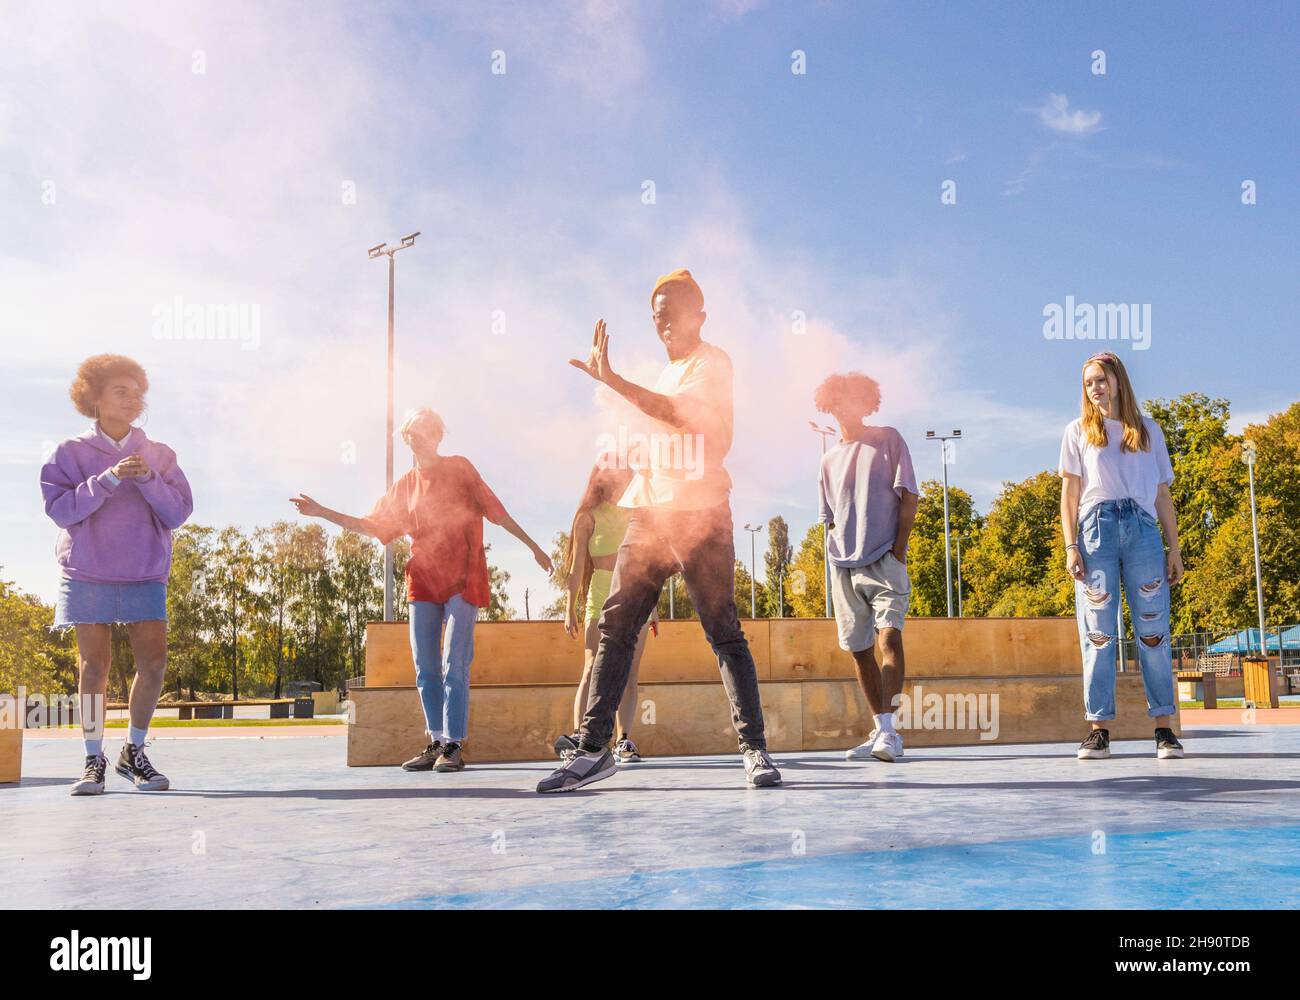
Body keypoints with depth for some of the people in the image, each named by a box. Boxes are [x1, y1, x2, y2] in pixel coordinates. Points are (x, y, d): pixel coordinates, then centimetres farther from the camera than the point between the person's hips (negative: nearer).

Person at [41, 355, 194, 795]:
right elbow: (60, 509, -7)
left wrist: (148, 481, -14)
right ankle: (94, 761, 10)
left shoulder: (159, 455, 9)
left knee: (154, 663, -6)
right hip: (87, 573, -1)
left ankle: (134, 753, 11)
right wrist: (107, 479, -18)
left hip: (145, 575, 2)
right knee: (94, 666, -1)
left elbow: (178, 513, 2)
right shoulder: (70, 453, 5)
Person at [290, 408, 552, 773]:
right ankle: (436, 743, 12)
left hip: (461, 579, -4)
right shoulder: (405, 486, 12)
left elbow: (495, 510, 3)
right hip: (423, 581, 4)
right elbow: (372, 525, 14)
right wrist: (321, 512, 7)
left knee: (454, 667, -9)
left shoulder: (459, 468, 2)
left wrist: (533, 546, 3)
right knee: (426, 670, 3)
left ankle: (453, 746, -4)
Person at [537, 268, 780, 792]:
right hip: (648, 512, 8)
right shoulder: (665, 375, 23)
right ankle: (593, 748, 3)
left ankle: (754, 749, -1)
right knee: (614, 627, 0)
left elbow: (683, 414, -20)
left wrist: (613, 380, -23)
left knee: (724, 632, -6)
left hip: (699, 513, -7)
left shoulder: (711, 362, -1)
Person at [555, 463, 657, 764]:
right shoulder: (588, 516, 4)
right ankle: (579, 735, -23)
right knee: (593, 668, -15)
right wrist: (570, 608, -6)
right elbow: (577, 565, 0)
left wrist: (652, 606, 18)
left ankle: (624, 742, -2)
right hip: (601, 597, -4)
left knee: (629, 674, -1)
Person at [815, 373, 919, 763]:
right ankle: (881, 731, 15)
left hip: (884, 560, -5)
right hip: (843, 567, 5)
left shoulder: (888, 439, 4)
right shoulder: (830, 459, 16)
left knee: (889, 636, -20)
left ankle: (889, 731, -23)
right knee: (859, 649, 5)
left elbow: (909, 498, 0)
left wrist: (898, 549, -8)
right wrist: (838, 553, 5)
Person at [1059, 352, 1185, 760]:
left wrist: (1174, 548, 7)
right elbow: (1069, 493, 8)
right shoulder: (1078, 431, 13)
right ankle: (1099, 729, -3)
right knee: (1098, 632, -4)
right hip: (1097, 530, -1)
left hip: (1143, 530, 1)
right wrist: (1071, 546, -3)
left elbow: (1162, 493, 15)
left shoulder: (1148, 430, 17)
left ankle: (1164, 727, 1)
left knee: (1153, 630, -3)